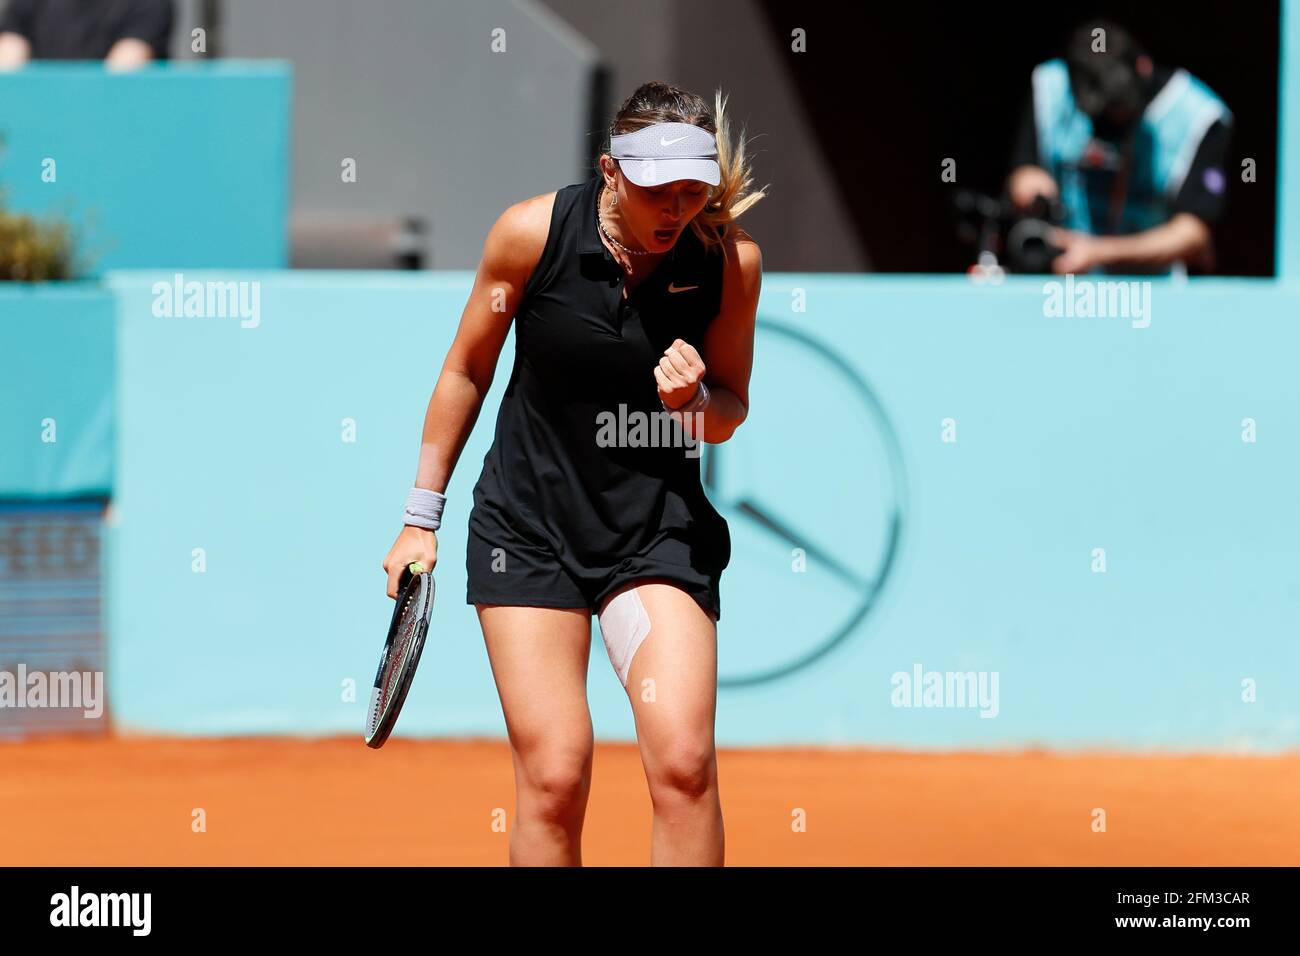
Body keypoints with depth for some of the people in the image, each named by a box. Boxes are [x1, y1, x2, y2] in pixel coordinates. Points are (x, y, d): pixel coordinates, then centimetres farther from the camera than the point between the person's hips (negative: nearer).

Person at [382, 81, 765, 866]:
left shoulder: (731, 260, -9)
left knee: (684, 761, -17)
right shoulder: (533, 233, -11)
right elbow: (466, 372, 4)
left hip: (658, 528, 1)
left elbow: (730, 415, 5)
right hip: (526, 525, -1)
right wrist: (423, 516, 9)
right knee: (553, 777, -10)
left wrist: (693, 400, -19)